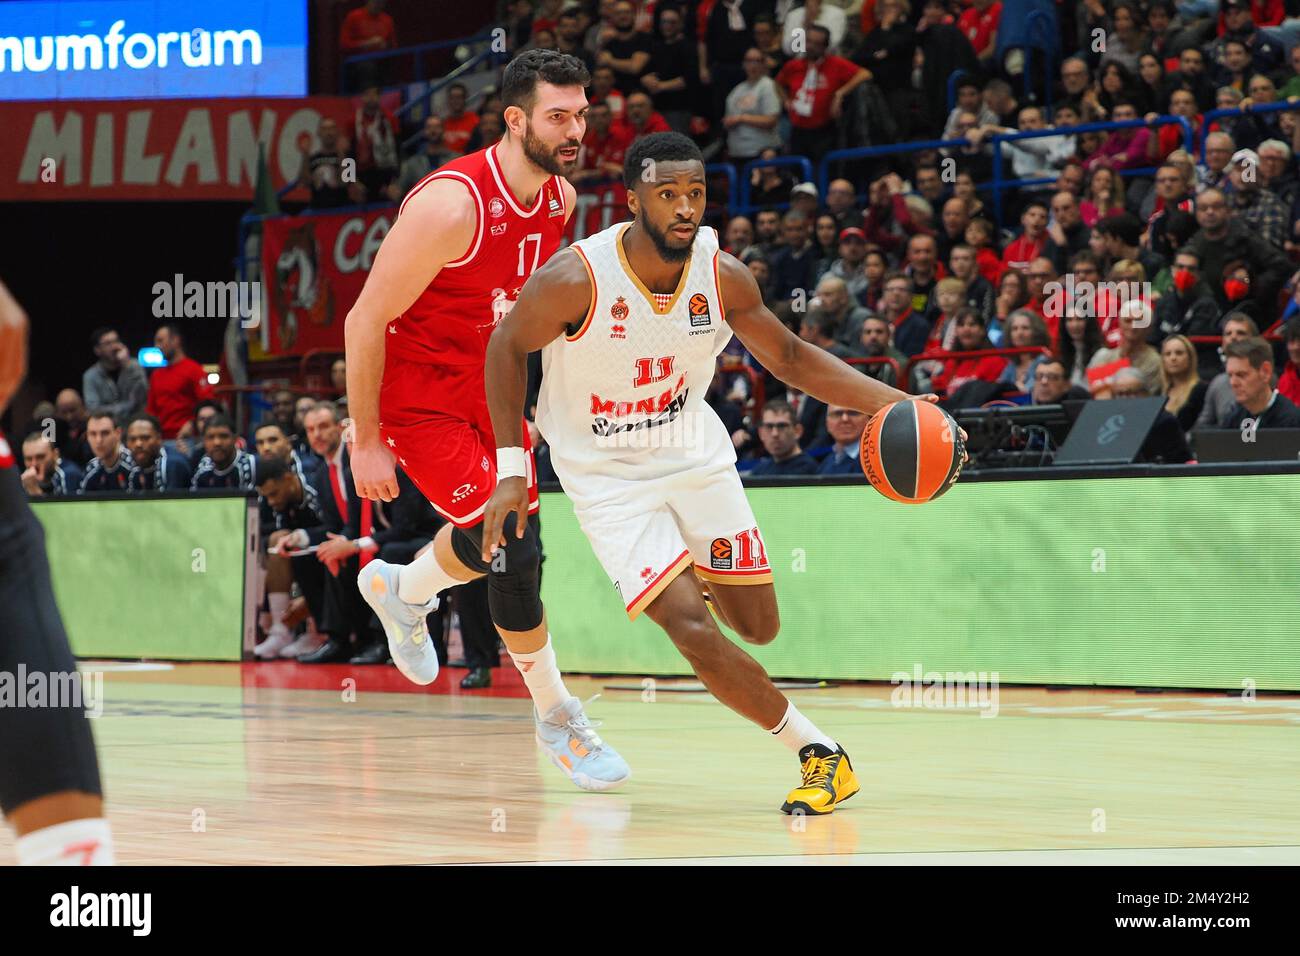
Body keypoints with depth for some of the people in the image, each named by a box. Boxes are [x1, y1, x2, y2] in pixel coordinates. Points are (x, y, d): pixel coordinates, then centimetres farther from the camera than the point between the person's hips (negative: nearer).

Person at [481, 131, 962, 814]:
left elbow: (789, 358, 0)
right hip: (608, 476, -4)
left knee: (758, 628, 10)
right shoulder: (577, 279, -27)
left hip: (694, 454, 4)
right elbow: (507, 347, -10)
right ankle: (819, 753, -5)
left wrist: (891, 402, -11)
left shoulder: (723, 277, -15)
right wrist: (511, 469, -14)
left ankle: (696, 569, 45)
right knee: (693, 630, -18)